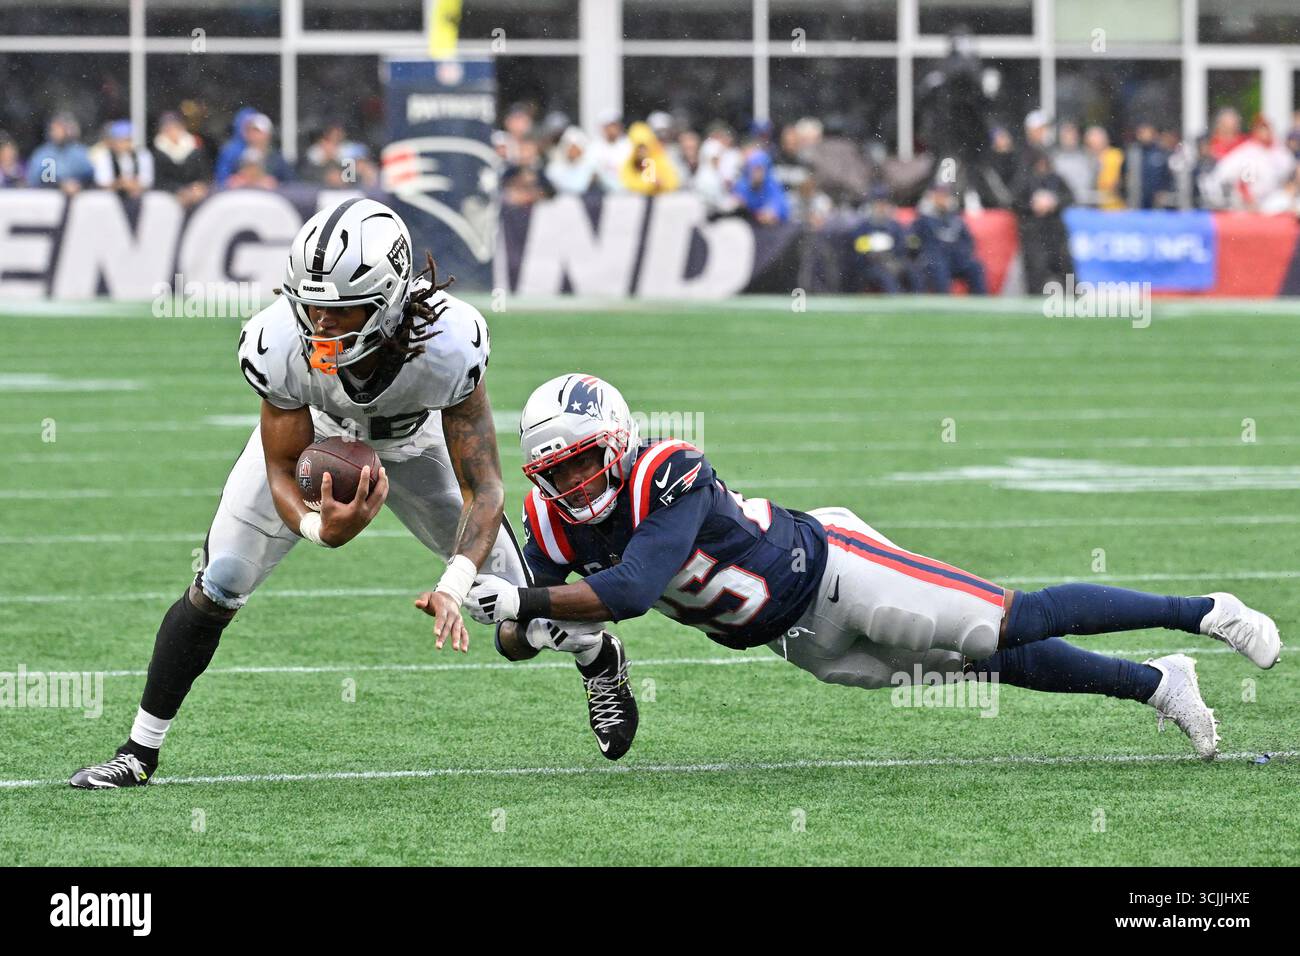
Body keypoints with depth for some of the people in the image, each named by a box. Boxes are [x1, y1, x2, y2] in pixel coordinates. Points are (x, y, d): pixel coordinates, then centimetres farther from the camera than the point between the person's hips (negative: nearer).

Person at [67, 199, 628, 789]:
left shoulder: (447, 342, -42)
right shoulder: (277, 345, -40)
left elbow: (482, 486, -36)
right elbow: (283, 472, -28)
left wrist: (454, 586, -52)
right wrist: (319, 529, -52)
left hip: (413, 444, 0)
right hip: (307, 435, 0)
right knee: (217, 589, -11)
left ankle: (601, 658, 39)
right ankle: (140, 752, 6)